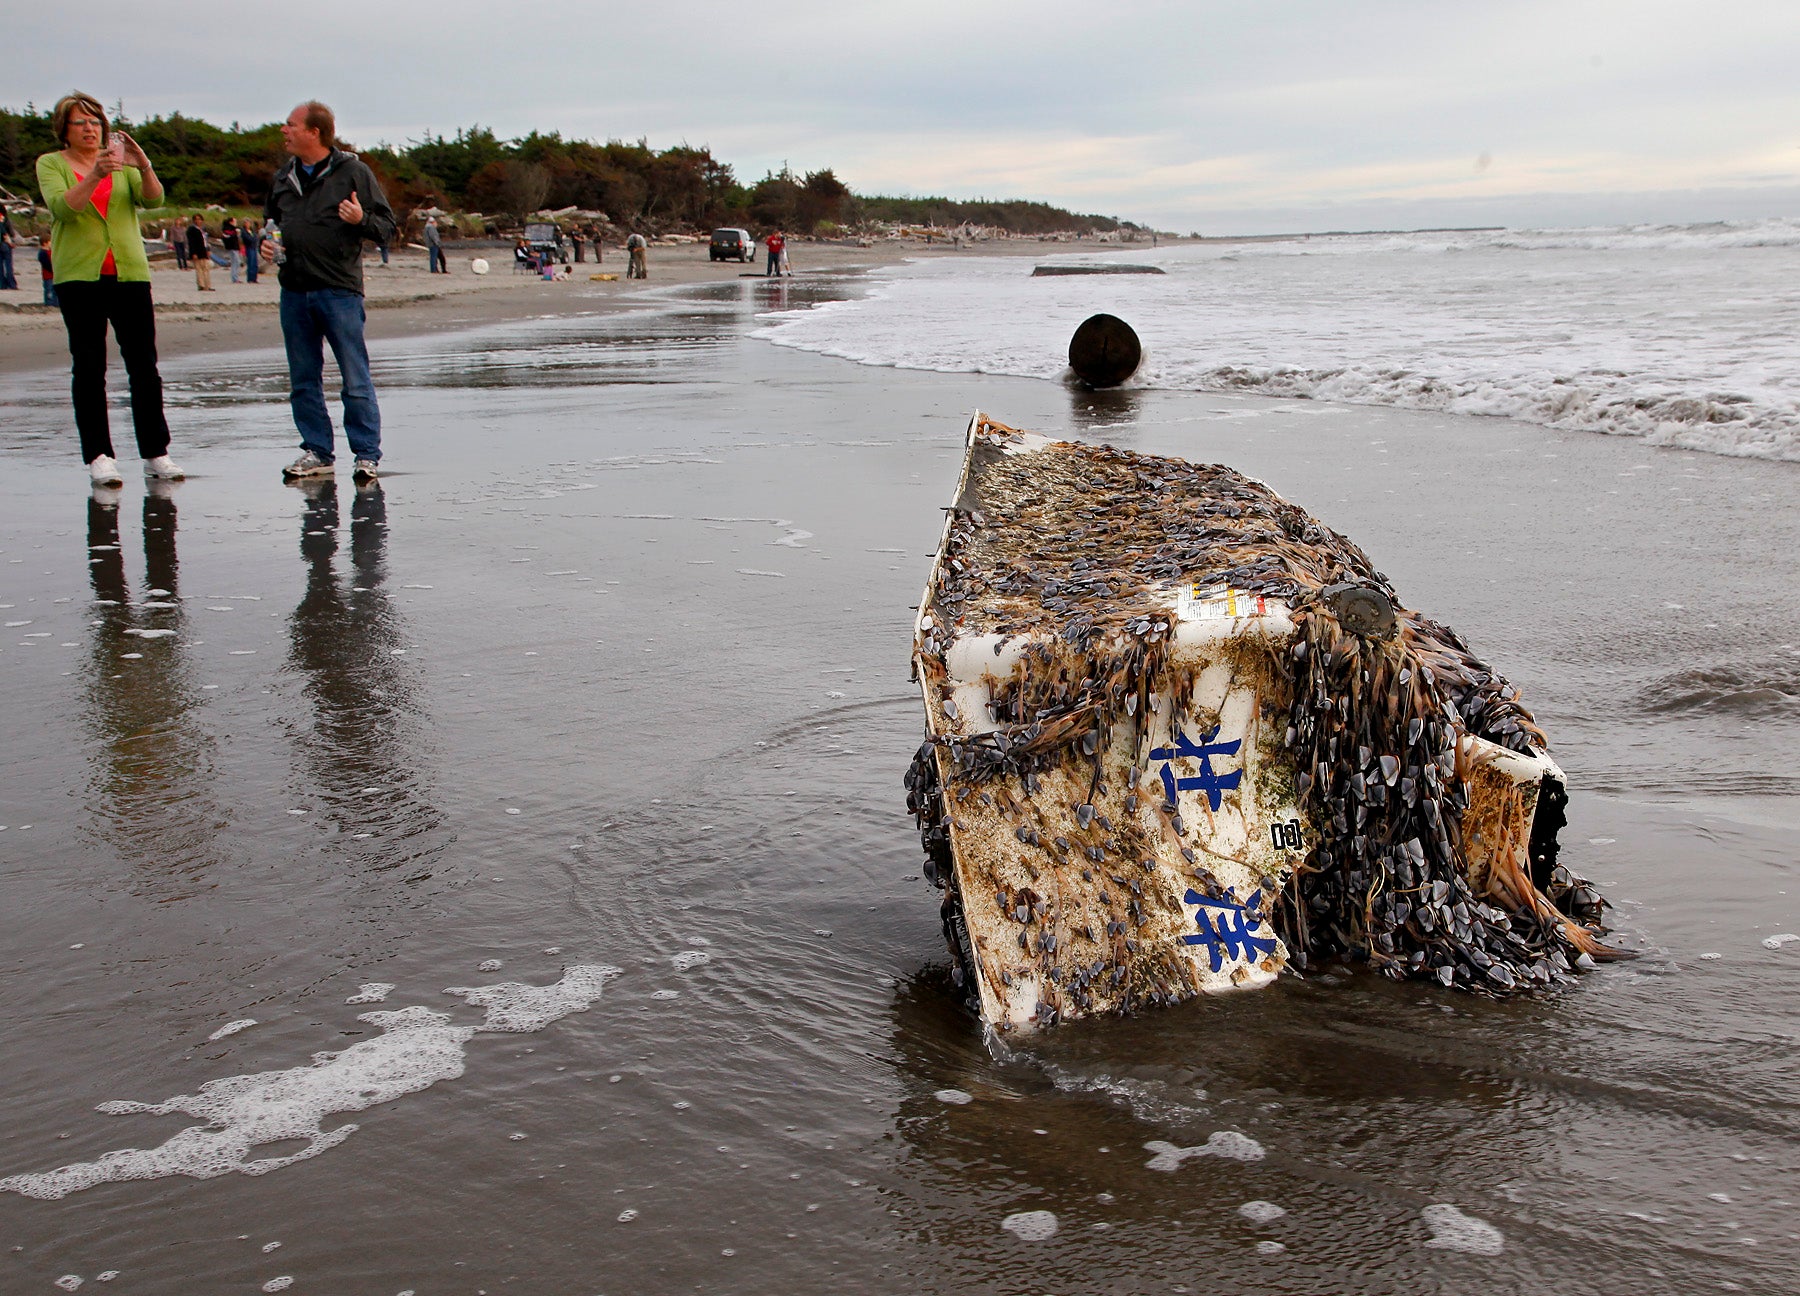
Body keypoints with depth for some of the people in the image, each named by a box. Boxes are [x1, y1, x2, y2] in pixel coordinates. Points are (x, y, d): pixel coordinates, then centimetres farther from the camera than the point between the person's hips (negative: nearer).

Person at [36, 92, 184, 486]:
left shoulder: (121, 161, 14)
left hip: (129, 272, 2)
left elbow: (153, 199, -2)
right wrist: (95, 176, -24)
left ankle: (156, 453, 4)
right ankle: (98, 456, 1)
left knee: (144, 366, -1)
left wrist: (143, 166, -20)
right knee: (88, 368, -2)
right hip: (78, 276, -2)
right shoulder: (51, 164, 8)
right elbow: (62, 207, -11)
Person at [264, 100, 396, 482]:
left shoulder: (353, 172, -2)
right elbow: (270, 219, 30)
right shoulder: (284, 177, 15)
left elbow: (387, 225, -2)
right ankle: (317, 453, 18)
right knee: (303, 381, 9)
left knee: (355, 380, -4)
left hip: (339, 291, -6)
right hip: (294, 292, 6)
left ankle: (367, 456, 2)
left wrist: (361, 219, -21)